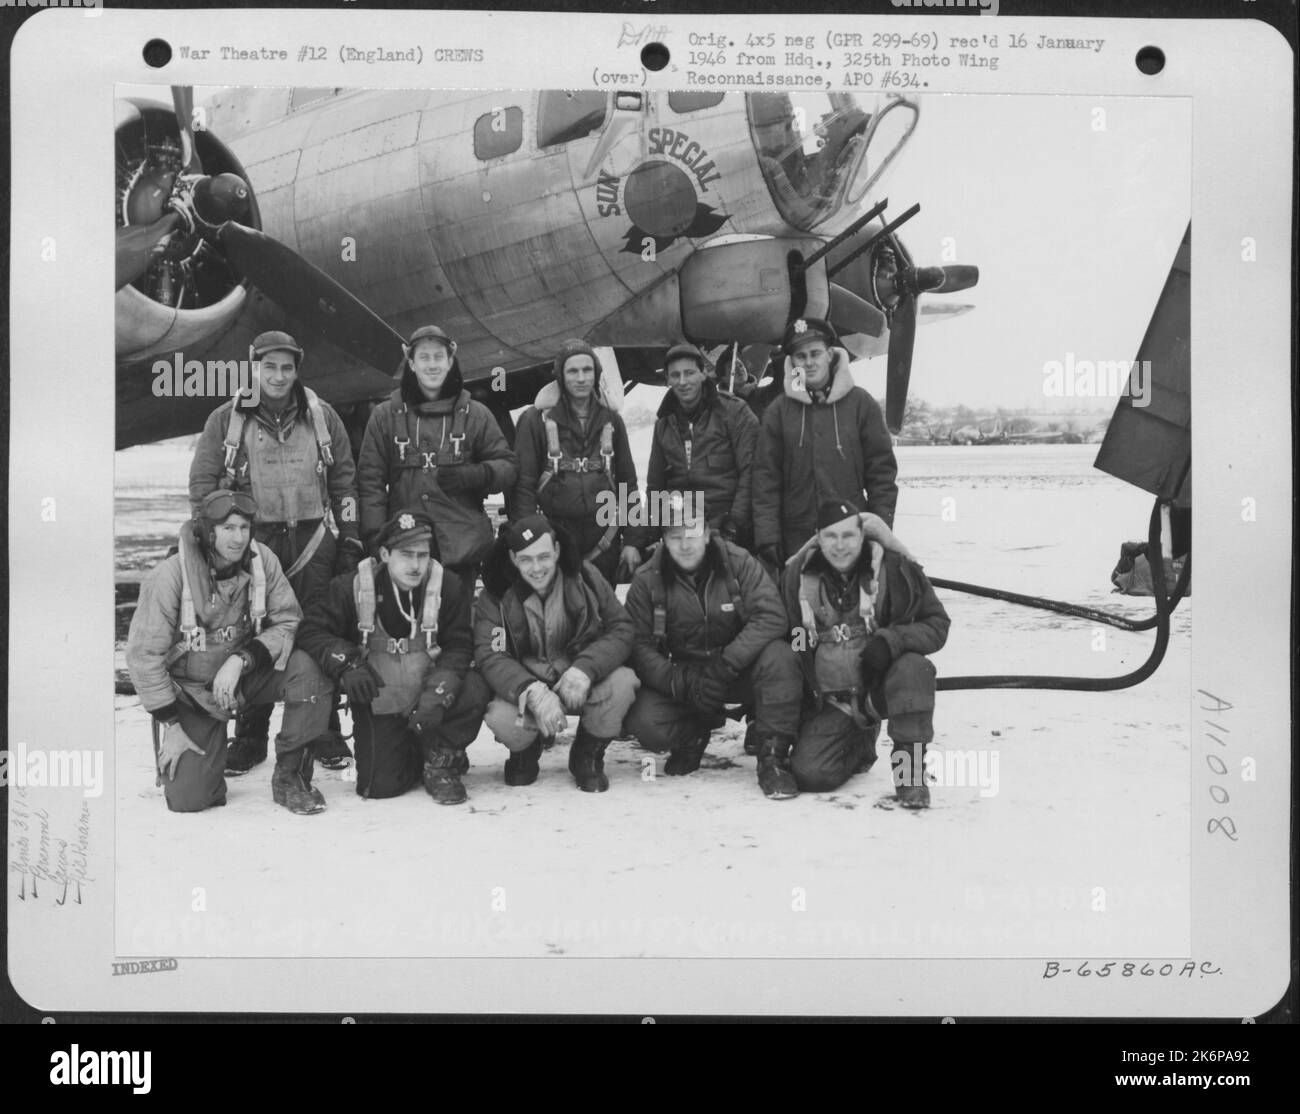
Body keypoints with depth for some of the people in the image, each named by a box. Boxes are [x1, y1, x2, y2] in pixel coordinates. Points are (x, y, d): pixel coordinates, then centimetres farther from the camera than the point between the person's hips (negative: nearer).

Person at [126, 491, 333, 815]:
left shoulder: (262, 560, -13)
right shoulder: (170, 575, -21)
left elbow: (286, 623, -8)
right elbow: (143, 655, -15)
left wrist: (240, 660, -26)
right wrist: (171, 726, -14)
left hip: (245, 675, 3)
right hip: (191, 692, -2)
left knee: (306, 670, -28)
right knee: (187, 798, -14)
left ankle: (290, 776, -9)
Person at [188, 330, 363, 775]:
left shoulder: (322, 416, 11)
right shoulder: (226, 419, 6)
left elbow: (344, 479, 14)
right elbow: (203, 484, 7)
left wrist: (351, 537, 8)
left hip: (312, 542, 1)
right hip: (251, 541, -1)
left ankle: (324, 732, 13)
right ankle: (249, 737, 10)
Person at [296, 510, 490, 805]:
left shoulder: (450, 587, -9)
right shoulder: (352, 587, -11)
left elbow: (458, 646, -9)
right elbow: (312, 631, -9)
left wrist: (437, 695, -25)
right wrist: (347, 665, -26)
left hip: (429, 693, 1)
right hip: (377, 702, 0)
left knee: (473, 691, -30)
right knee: (380, 786, -12)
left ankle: (441, 759, -2)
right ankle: (415, 755, 24)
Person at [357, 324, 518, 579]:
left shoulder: (475, 415, 9)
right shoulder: (386, 415, 9)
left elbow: (508, 465, 10)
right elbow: (370, 480, 6)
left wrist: (475, 475, -11)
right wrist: (375, 539, -4)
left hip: (462, 549, 0)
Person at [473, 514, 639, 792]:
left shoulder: (584, 578, -9)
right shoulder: (495, 595, -11)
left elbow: (621, 629, -11)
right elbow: (490, 657, -20)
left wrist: (585, 668, -31)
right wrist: (534, 694, -38)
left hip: (583, 685, 1)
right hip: (523, 689, -1)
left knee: (622, 682, -29)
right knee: (501, 718, -33)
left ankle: (588, 755, 1)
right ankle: (524, 753, 9)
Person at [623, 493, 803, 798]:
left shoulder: (738, 563, -9)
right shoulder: (647, 580, -6)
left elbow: (771, 616, -19)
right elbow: (639, 645, -10)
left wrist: (725, 665, -31)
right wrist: (682, 684, -27)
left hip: (736, 669, -1)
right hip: (678, 676, 1)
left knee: (778, 658, -32)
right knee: (644, 722, -26)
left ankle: (771, 757, -19)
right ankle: (692, 737, 11)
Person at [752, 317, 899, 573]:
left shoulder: (861, 403, 4)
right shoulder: (778, 411, 6)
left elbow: (882, 471, 4)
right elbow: (766, 477, 2)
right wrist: (766, 536, -6)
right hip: (796, 540, 1)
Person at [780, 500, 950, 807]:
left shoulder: (895, 568, -9)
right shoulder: (797, 575, -2)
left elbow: (936, 623, -5)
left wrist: (890, 640, -24)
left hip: (883, 685, -2)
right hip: (829, 700, 2)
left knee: (915, 669, -35)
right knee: (809, 775, -14)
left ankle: (910, 769, -18)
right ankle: (861, 747, 21)